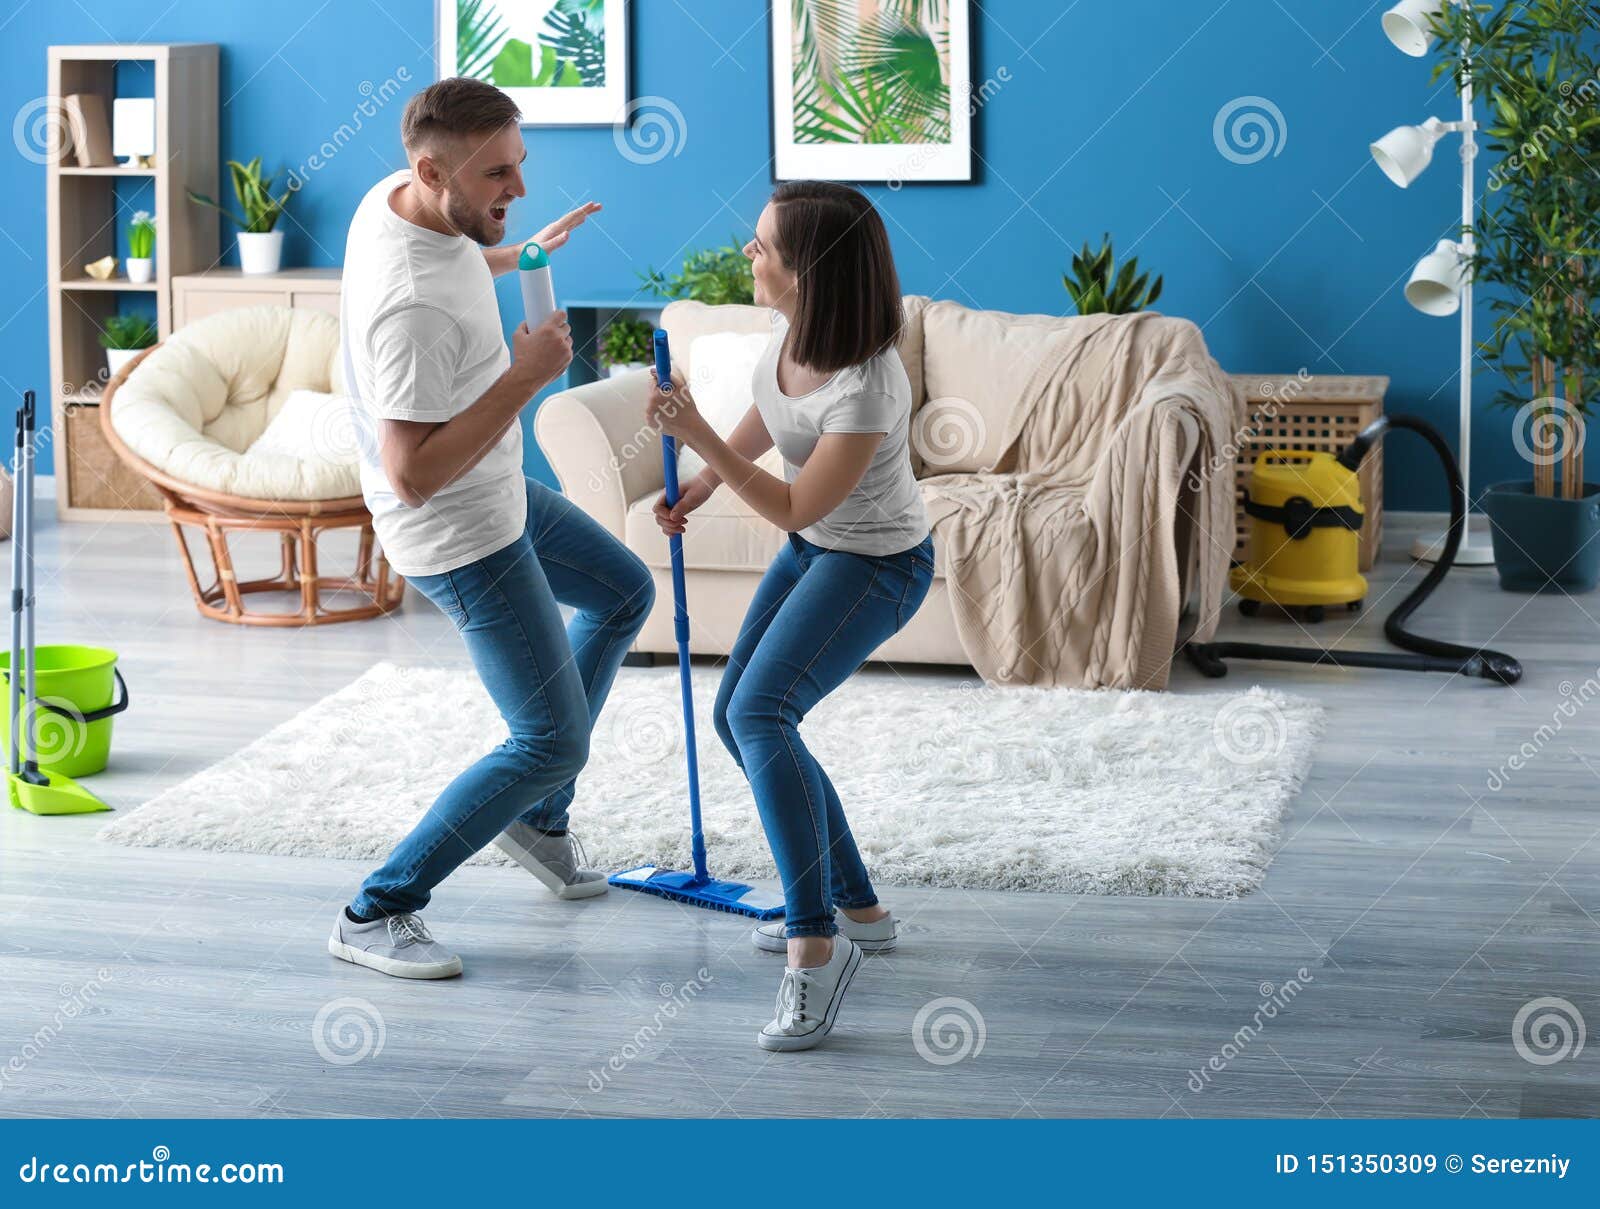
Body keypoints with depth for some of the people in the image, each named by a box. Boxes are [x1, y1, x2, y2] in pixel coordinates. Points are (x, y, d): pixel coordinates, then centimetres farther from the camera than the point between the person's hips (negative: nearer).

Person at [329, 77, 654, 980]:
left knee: (625, 594, 28)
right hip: (459, 539, -10)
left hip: (495, 495, 10)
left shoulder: (394, 197, -6)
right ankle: (377, 914, 5)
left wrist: (525, 253, 28)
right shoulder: (413, 304, -36)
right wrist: (526, 376, -33)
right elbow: (413, 475, -36)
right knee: (554, 741, -5)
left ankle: (537, 817, 36)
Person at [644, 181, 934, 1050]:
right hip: (813, 548, 9)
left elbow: (795, 509, -26)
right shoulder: (796, 325, -12)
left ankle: (815, 944, -21)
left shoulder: (866, 389, -35)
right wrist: (702, 484, 12)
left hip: (877, 563, -9)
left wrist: (696, 437, -29)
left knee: (759, 711, -27)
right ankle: (858, 909, 22)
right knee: (735, 717, 12)